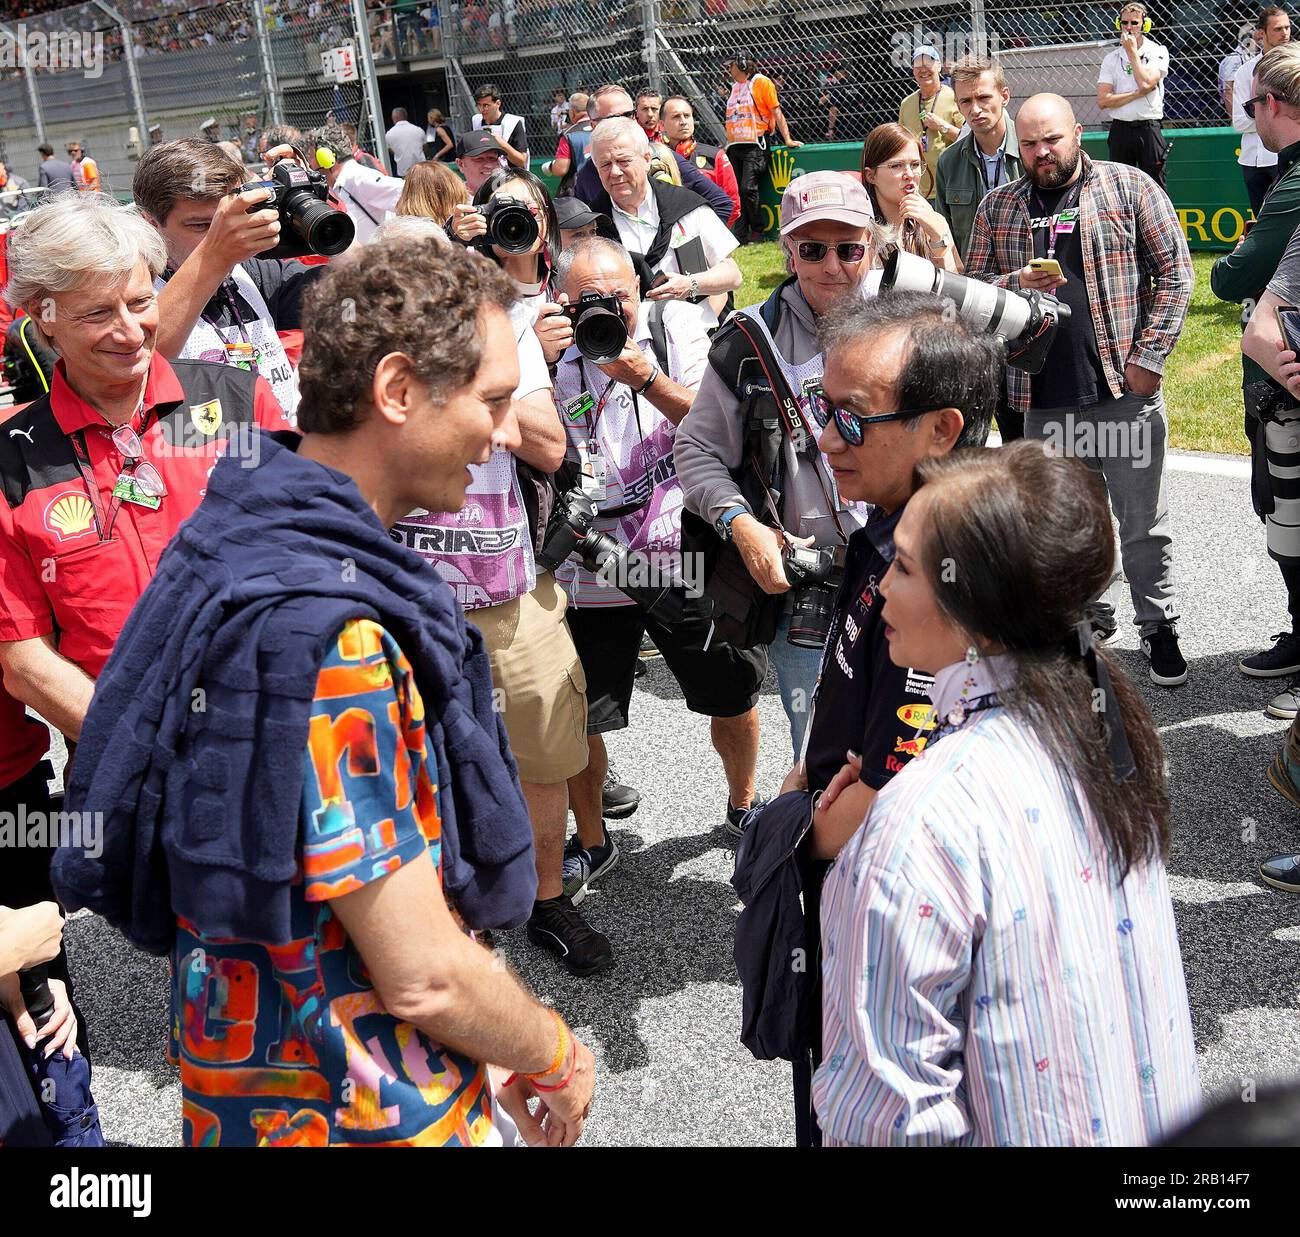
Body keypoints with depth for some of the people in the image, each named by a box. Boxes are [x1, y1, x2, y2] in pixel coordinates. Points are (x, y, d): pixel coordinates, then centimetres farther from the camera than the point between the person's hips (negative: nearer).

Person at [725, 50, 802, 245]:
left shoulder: (761, 82, -2)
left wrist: (787, 139, -10)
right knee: (736, 192, 3)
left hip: (754, 145, -7)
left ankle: (758, 231, -5)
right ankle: (740, 238, 4)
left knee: (748, 188, -18)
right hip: (735, 147, 7)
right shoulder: (735, 88, 19)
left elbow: (776, 112, -5)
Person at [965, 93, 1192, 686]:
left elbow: (1174, 274, -1)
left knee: (1143, 521, 5)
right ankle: (1087, 618, 32)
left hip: (1125, 388, -3)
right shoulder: (996, 208, 9)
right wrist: (1016, 284, -12)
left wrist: (1148, 356, -9)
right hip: (1043, 397, 3)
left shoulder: (1129, 187, 1)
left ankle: (1159, 627, 21)